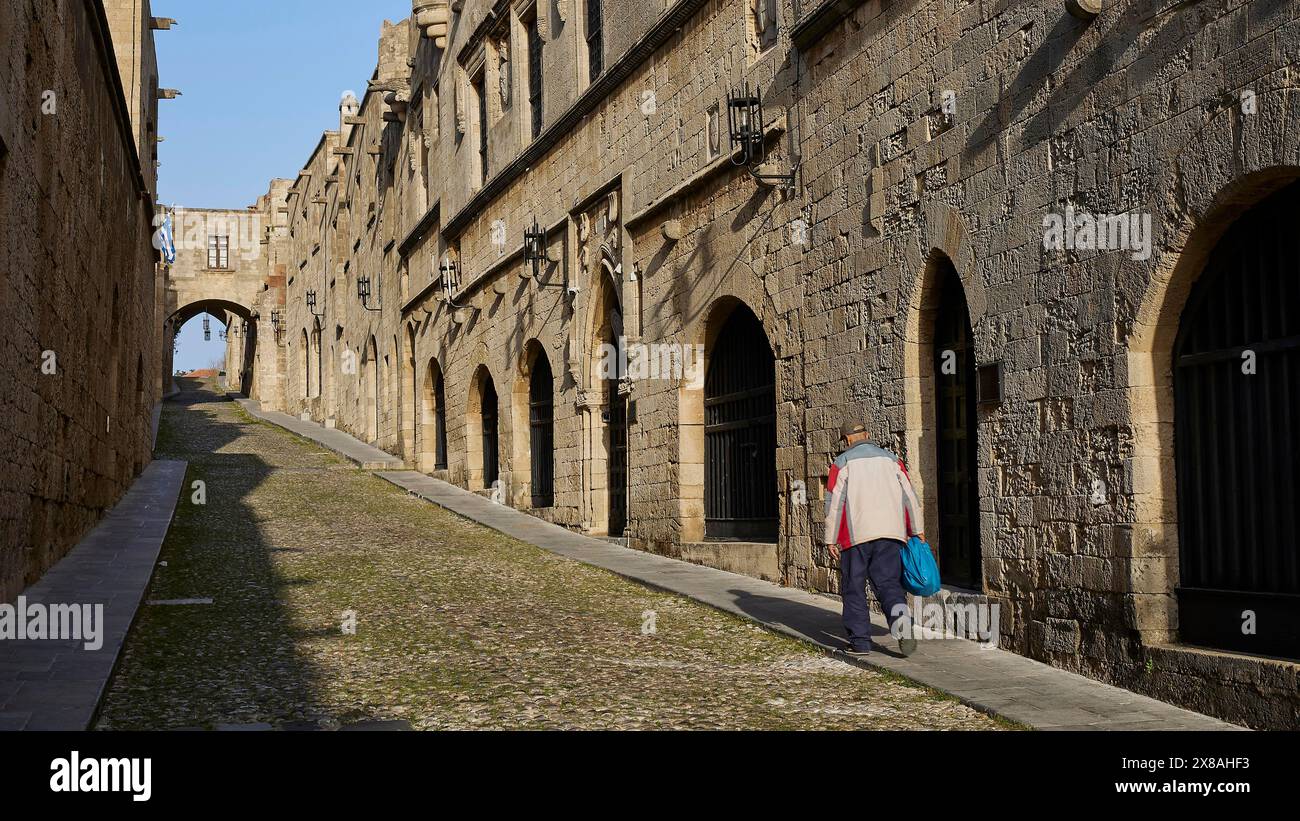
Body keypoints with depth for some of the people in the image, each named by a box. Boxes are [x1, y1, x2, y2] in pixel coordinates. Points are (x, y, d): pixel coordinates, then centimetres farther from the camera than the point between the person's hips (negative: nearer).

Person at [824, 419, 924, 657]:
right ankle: (900, 616, -23)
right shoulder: (890, 459, 14)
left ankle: (860, 642, 7)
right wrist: (918, 530, 15)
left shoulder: (842, 463, 3)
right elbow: (909, 496, 10)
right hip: (890, 532, 3)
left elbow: (834, 502, -2)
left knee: (854, 589, 7)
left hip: (855, 534, -3)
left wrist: (830, 539, 2)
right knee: (888, 583, 5)